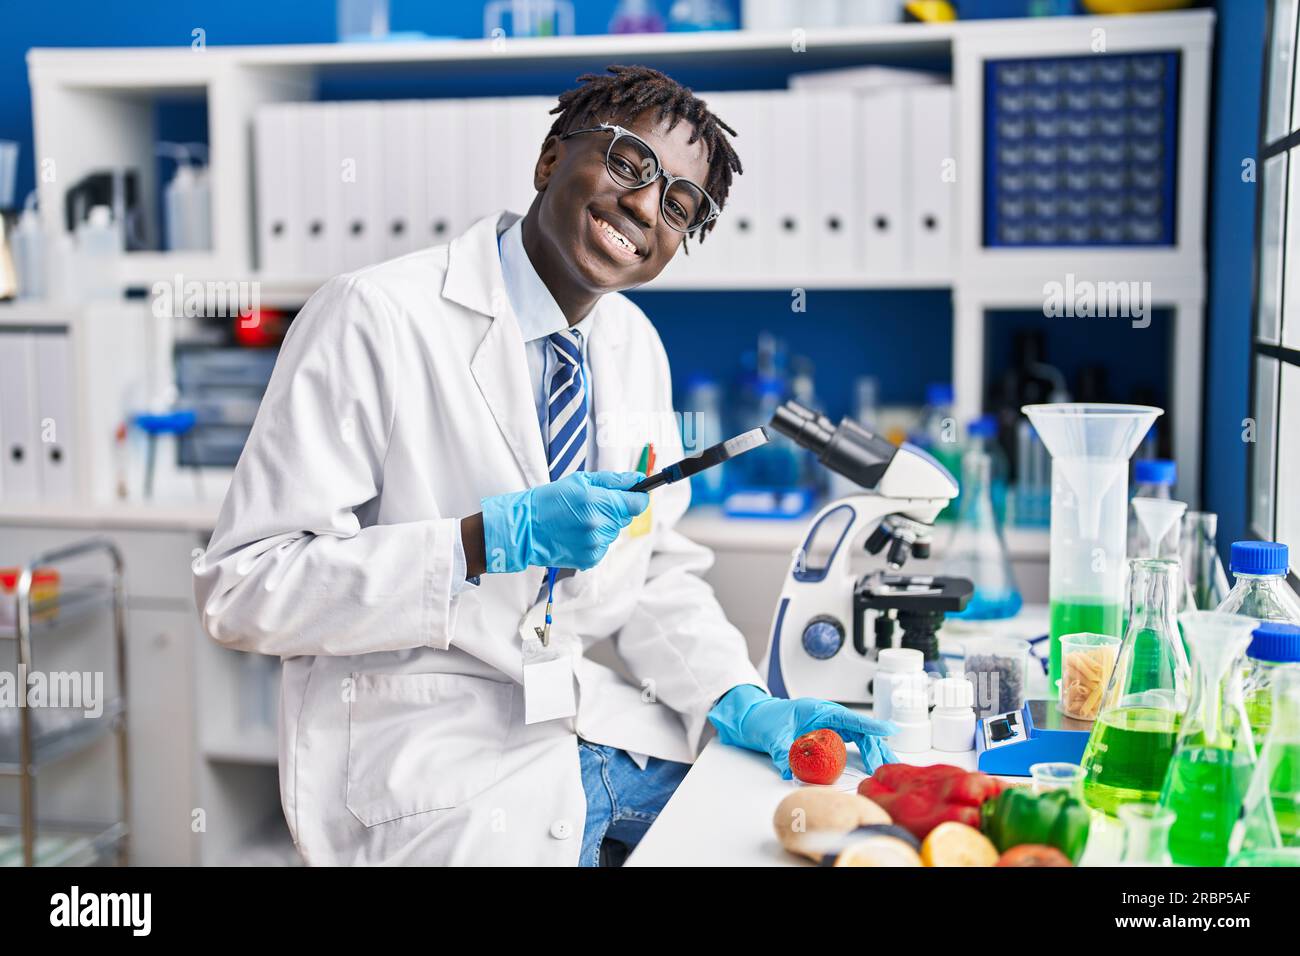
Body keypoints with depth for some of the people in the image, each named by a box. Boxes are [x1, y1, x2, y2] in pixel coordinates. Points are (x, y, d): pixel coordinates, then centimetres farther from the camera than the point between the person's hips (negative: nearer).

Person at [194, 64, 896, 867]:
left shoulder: (635, 345, 9)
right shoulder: (376, 318, -14)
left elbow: (656, 572, 12)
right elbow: (242, 591, -18)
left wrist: (740, 703, -6)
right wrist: (491, 538, -26)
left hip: (617, 733, 6)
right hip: (443, 765, -5)